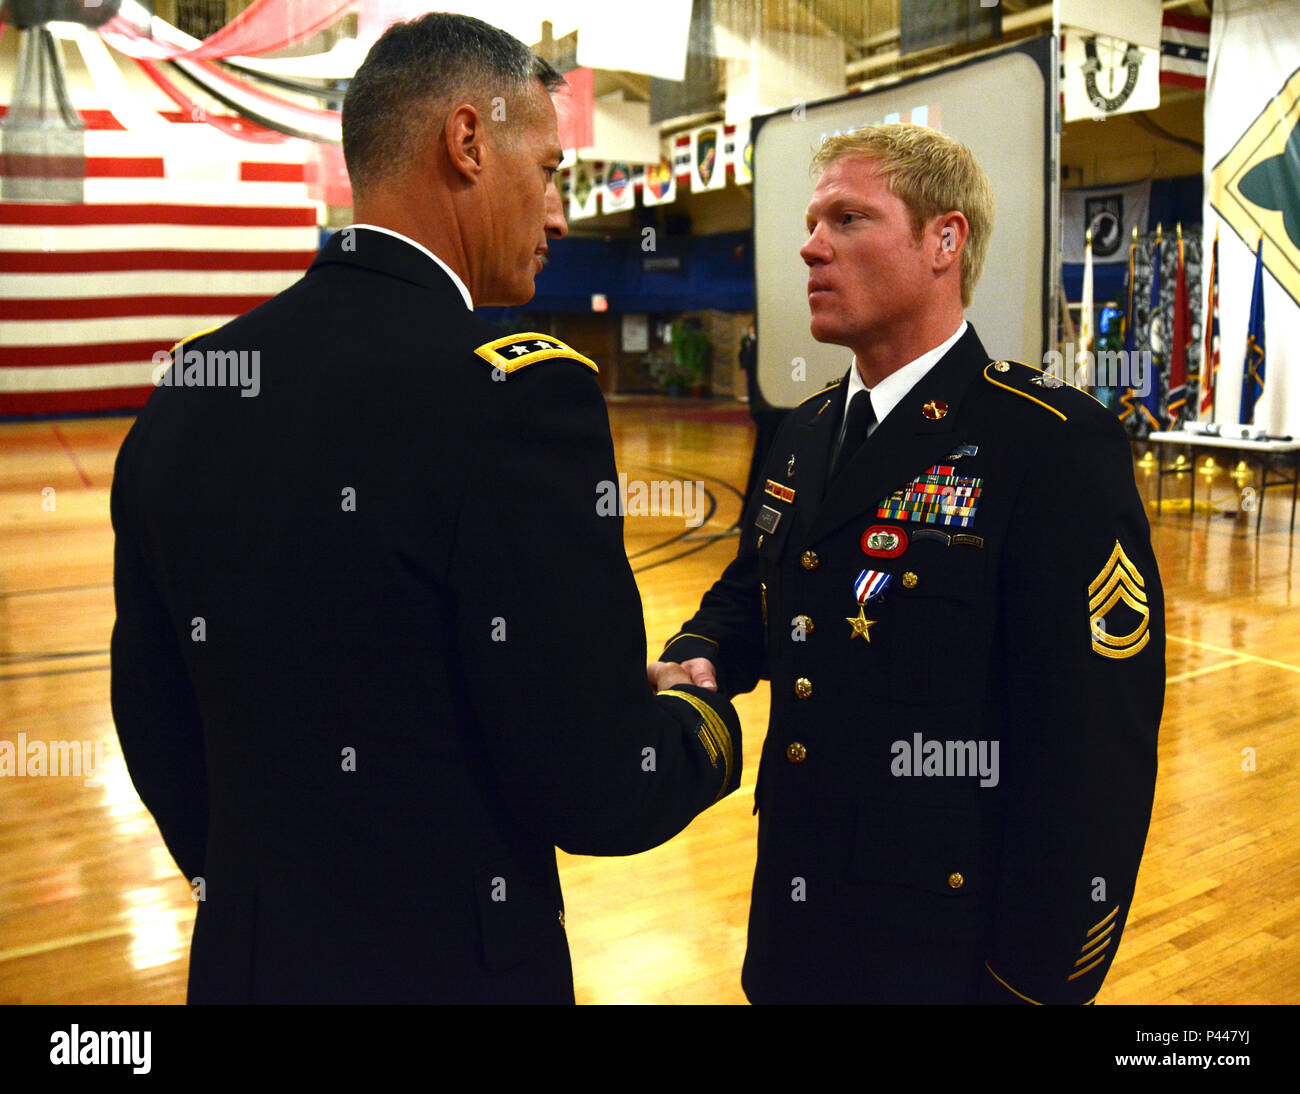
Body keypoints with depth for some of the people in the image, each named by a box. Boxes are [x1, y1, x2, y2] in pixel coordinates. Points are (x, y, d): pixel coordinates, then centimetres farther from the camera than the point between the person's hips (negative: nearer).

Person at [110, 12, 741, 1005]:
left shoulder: (184, 391, -1)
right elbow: (590, 790, -22)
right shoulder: (514, 388, -23)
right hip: (448, 963, -6)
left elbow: (155, 721, 7)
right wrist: (707, 722, -1)